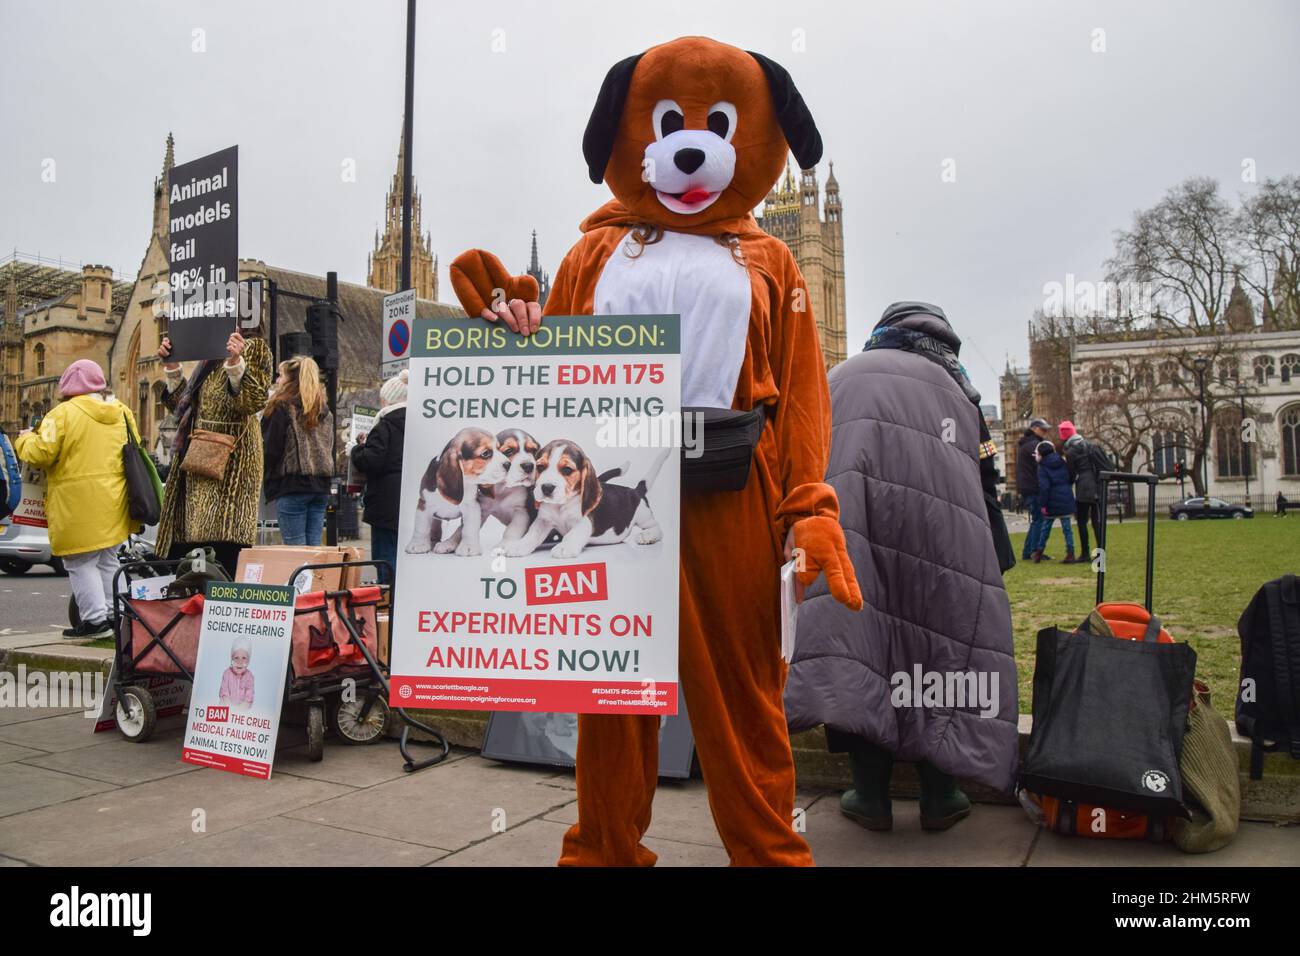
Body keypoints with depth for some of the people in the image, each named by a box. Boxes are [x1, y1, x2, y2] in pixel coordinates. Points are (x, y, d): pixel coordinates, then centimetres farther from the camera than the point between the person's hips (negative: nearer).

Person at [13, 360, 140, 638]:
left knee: (81, 563, 1)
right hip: (113, 501, 6)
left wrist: (25, 439, 9)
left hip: (78, 505, -6)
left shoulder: (63, 413, -9)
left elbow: (41, 454, -11)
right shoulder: (122, 412, 9)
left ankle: (96, 619, -2)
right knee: (108, 559, 17)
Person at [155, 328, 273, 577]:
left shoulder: (253, 348, 0)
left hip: (230, 457, -8)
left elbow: (254, 401, -14)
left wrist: (236, 363, -26)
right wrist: (172, 367, 16)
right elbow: (183, 406, 24)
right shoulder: (209, 358, 23)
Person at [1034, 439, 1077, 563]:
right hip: (1066, 500, 3)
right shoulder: (1062, 462, 7)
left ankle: (1039, 552, 16)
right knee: (1067, 527, 6)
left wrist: (1042, 504, -13)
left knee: (1046, 527, 10)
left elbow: (1044, 487, -15)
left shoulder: (1042, 467, -9)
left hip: (1052, 502, -3)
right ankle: (1070, 554, 2)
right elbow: (1070, 478, 15)